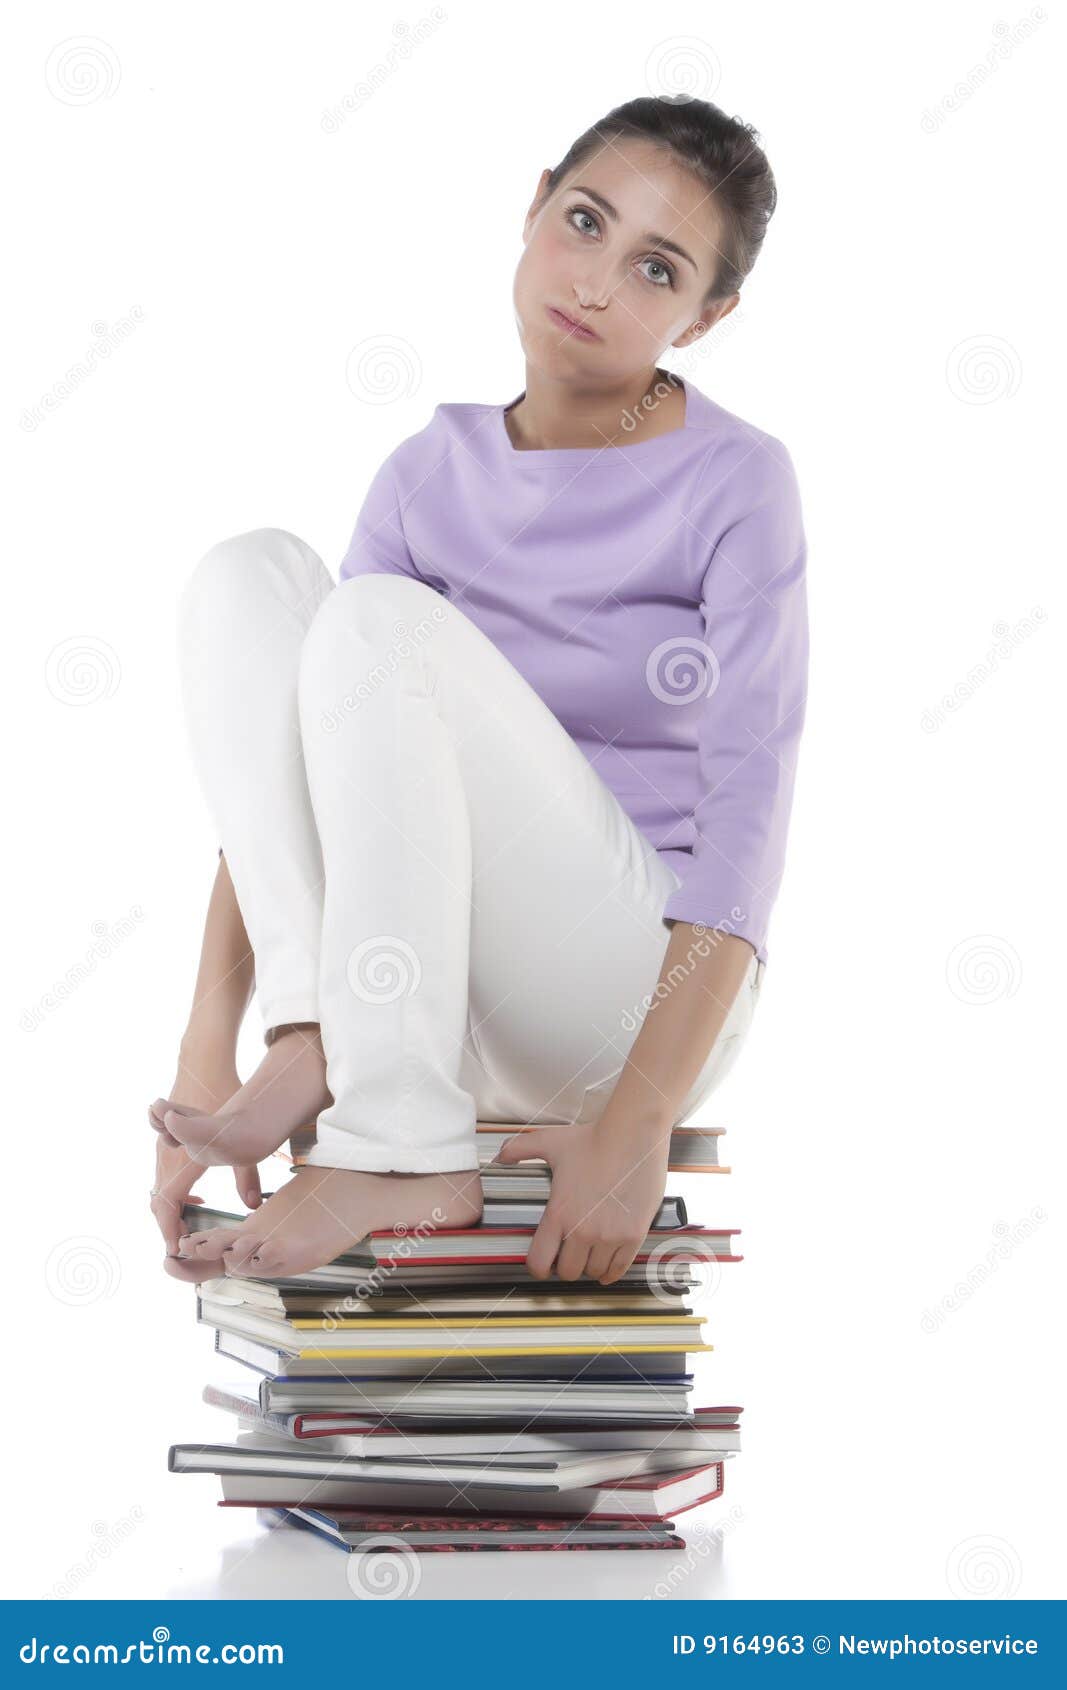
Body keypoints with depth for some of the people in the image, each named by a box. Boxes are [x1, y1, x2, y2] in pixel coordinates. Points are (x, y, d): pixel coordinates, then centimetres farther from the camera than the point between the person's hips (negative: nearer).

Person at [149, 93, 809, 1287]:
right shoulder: (437, 474, 6)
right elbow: (293, 742, 0)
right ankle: (315, 1037, -24)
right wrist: (206, 1050, -13)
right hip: (452, 1004, 5)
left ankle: (401, 1153, -29)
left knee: (383, 618, -25)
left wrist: (638, 1127, -26)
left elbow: (748, 812, -16)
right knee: (250, 573, -10)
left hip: (648, 994, -5)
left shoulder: (735, 483, -8)